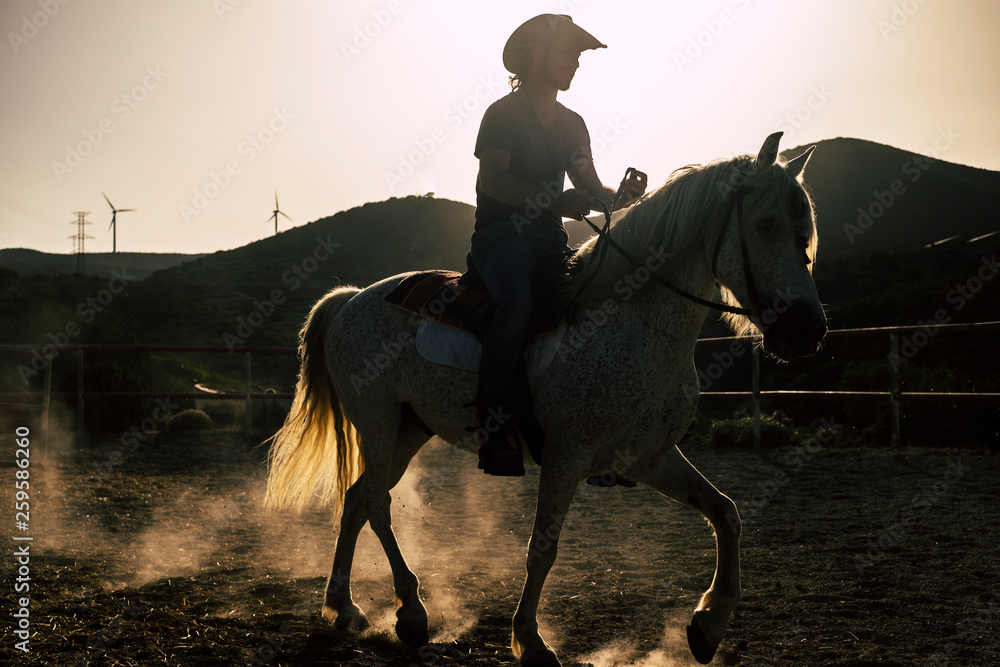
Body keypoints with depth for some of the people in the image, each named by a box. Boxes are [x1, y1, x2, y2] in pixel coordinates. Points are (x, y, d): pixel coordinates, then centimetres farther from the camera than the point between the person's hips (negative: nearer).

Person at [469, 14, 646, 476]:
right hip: (501, 235, -7)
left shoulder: (572, 125, 20)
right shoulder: (503, 114, -1)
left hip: (550, 245, 7)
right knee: (517, 306, -37)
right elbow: (492, 179, -15)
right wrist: (556, 203, -27)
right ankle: (494, 433, -36)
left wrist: (624, 195, -8)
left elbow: (591, 190, 15)